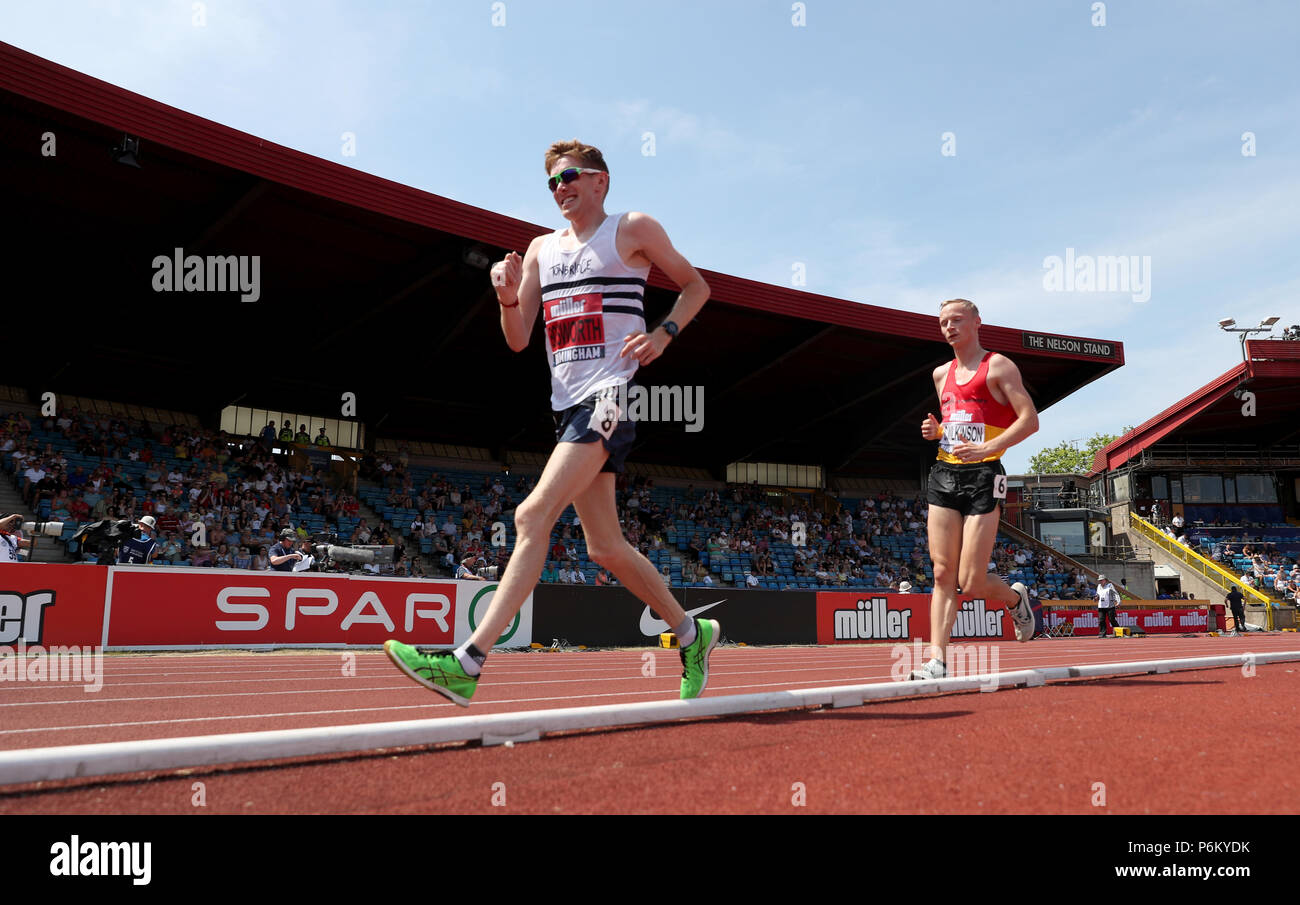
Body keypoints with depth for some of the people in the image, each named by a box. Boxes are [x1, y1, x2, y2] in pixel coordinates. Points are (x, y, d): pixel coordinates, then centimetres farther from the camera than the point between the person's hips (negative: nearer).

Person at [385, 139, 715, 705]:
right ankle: (691, 632, 26)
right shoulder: (541, 250, 19)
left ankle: (467, 663, -21)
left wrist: (663, 334, -6)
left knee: (533, 515, -20)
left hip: (612, 394, -7)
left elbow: (696, 285, 11)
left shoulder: (635, 230, 5)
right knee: (605, 547, 8)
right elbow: (518, 340, 16)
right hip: (568, 404, 7)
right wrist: (508, 297, -4)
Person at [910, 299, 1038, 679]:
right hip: (944, 475, 6)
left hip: (983, 476, -5)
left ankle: (1015, 597, 26)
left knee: (970, 582, -6)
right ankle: (937, 660, -3)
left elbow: (1030, 420, -8)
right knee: (943, 574, -3)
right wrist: (935, 430, 7)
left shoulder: (998, 366, -1)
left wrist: (986, 448, -20)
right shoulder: (941, 374, 18)